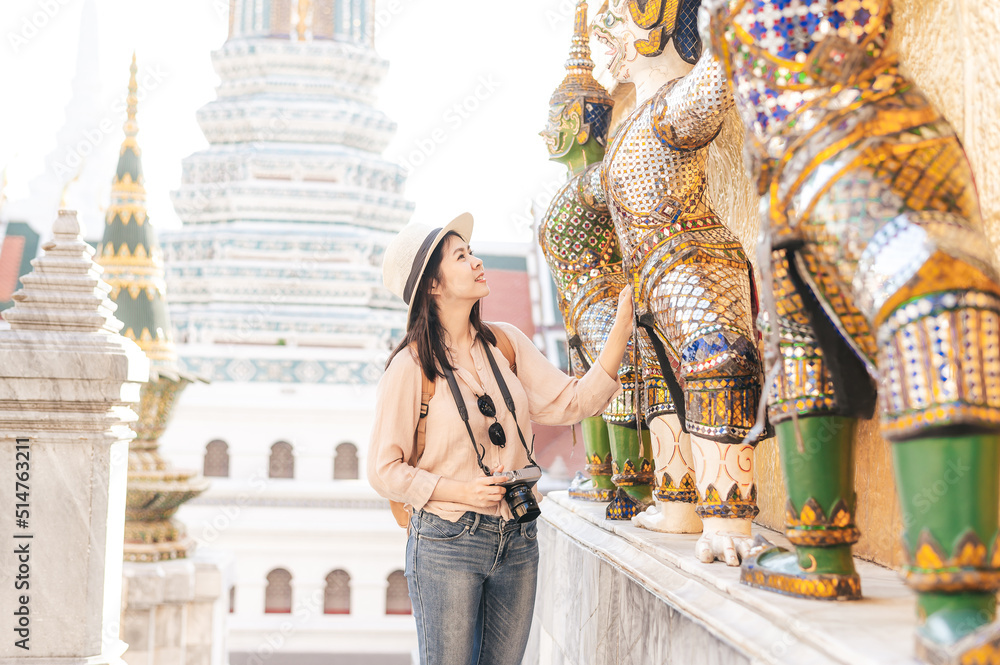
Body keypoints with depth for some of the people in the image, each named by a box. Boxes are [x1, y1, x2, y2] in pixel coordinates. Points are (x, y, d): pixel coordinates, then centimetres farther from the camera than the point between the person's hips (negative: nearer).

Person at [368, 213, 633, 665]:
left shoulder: (506, 344, 6)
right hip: (447, 545, -5)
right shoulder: (411, 366, -9)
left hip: (517, 543, 5)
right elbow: (384, 470, -6)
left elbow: (572, 403, 0)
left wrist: (622, 326, -6)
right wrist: (461, 490, -16)